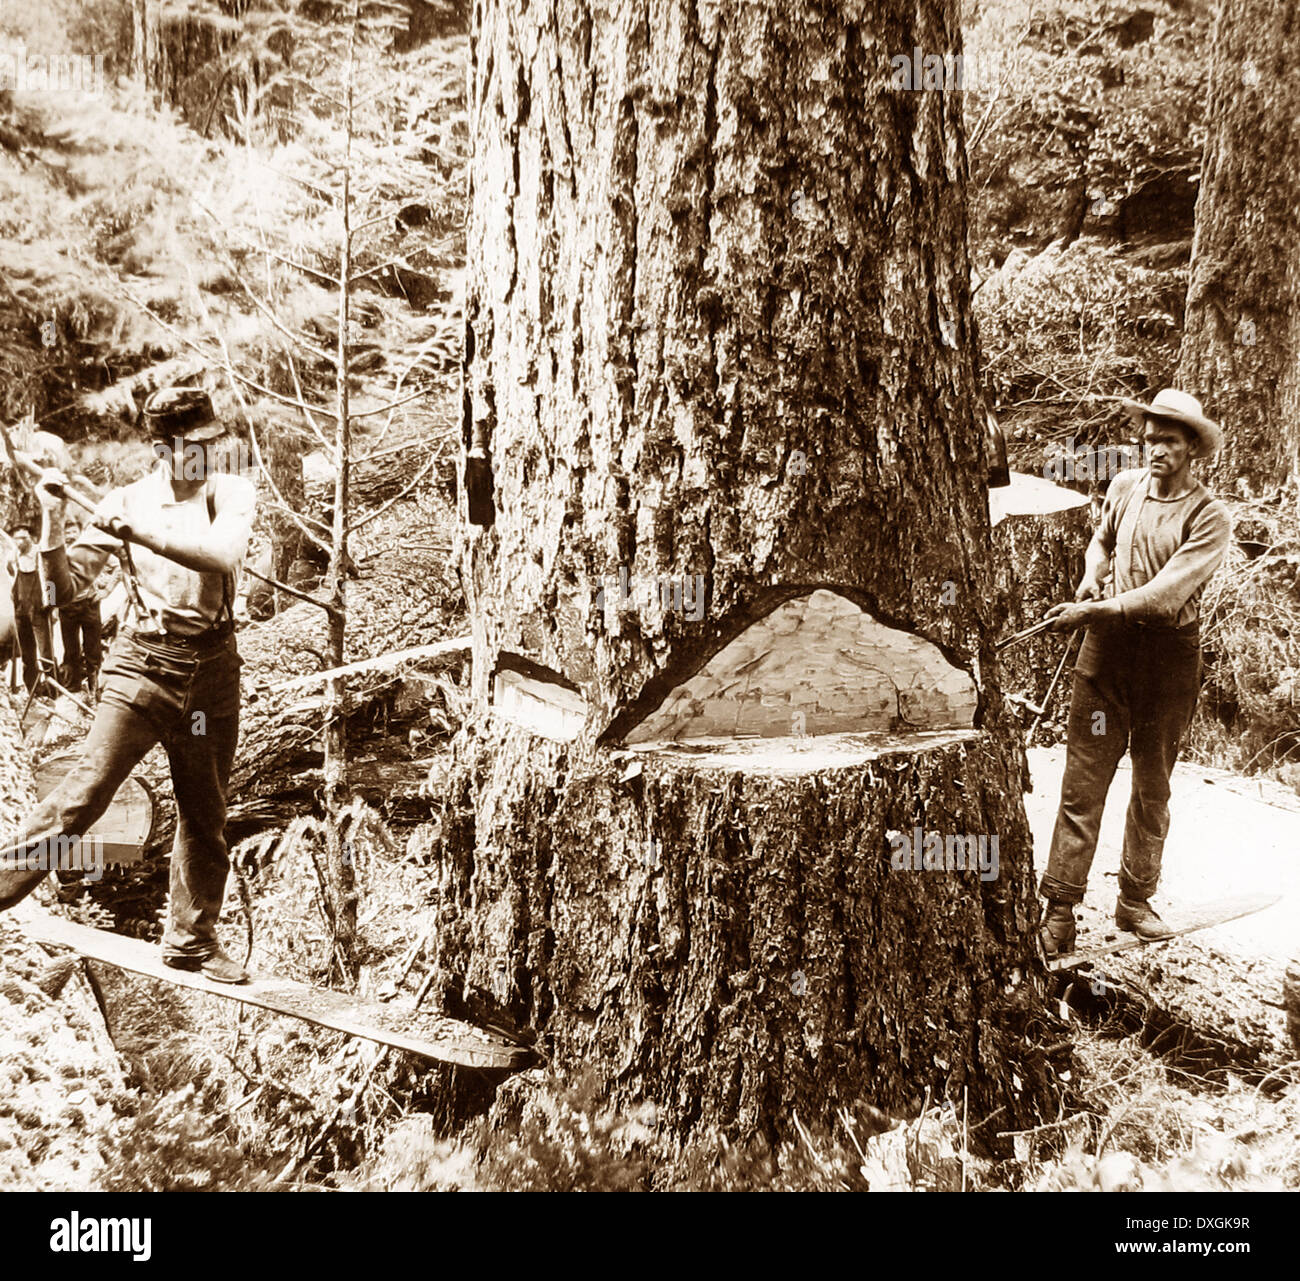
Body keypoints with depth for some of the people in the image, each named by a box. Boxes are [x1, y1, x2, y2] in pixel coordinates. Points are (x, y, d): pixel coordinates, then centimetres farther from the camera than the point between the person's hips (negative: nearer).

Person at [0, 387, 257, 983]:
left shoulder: (230, 493, -1)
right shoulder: (126, 500, 0)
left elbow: (222, 555, -22)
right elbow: (70, 586, 0)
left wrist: (142, 533, -28)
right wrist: (52, 521, -14)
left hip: (211, 674, 1)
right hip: (142, 665, -1)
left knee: (205, 817, 12)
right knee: (87, 786, -18)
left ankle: (192, 939, 27)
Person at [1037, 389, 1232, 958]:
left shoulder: (1210, 518, -9)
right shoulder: (1125, 487, 4)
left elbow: (1165, 593, -20)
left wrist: (1093, 610, -25)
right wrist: (1090, 578, 5)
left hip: (1171, 655, -2)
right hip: (1109, 644, 2)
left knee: (1153, 787, 11)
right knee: (1083, 779, -4)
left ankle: (1136, 901, 26)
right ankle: (1060, 911, -1)